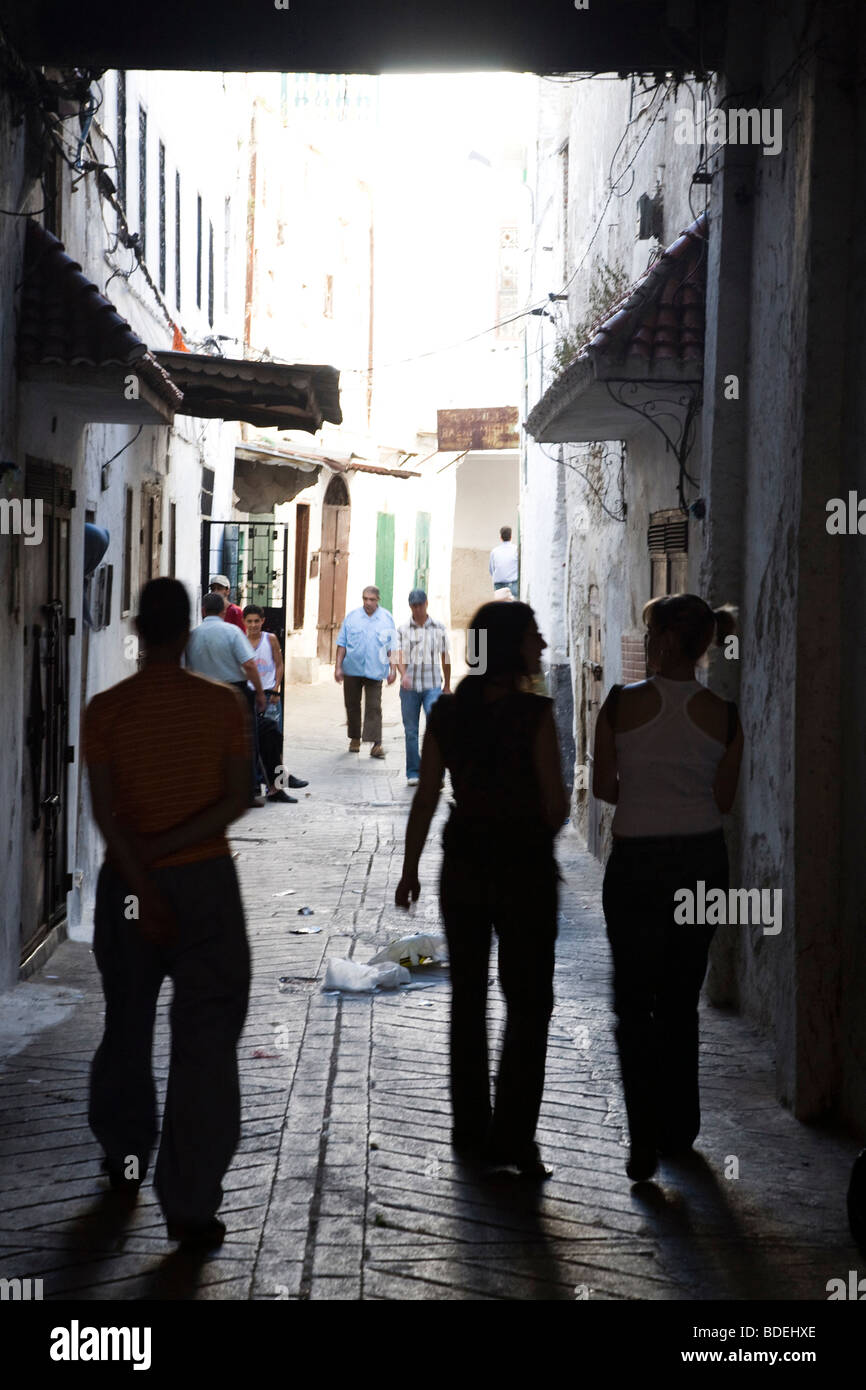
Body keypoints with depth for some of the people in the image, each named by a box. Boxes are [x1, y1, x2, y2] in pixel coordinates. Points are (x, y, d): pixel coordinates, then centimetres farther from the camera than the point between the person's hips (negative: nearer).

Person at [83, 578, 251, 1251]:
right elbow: (237, 800, -10)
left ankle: (125, 1165, 34)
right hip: (206, 881, -2)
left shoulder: (105, 709, -4)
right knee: (207, 1039, 0)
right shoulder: (223, 703, -4)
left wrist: (142, 883, -12)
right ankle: (190, 1204, -3)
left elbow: (105, 810, -11)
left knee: (128, 1026, 20)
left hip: (128, 885, 2)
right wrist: (167, 847, -11)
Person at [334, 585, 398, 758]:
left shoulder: (386, 618, 3)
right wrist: (338, 667, 1)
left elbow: (392, 647, 6)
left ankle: (376, 744, -12)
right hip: (352, 669, 2)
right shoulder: (352, 617, 4)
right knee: (352, 705, 9)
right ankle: (355, 738, 25)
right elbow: (342, 644, 7)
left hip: (375, 670, -2)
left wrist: (393, 669, -2)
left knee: (374, 707, -9)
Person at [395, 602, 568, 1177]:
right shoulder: (534, 714, -15)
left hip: (463, 864, 5)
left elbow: (426, 797, 2)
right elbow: (555, 805, -13)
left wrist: (410, 869, 10)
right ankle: (513, 1138, 3)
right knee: (528, 1002, 6)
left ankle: (472, 1133, 22)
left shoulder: (447, 711, -1)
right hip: (524, 865, -5)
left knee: (468, 999, 15)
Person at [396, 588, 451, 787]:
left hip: (432, 686, -1)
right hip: (409, 687, 1)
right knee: (411, 731, 5)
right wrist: (403, 674, -25)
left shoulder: (439, 628, 6)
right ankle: (413, 773, 13)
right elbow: (400, 656, -5)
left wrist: (447, 685, 17)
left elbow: (445, 657, 13)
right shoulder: (403, 629, 4)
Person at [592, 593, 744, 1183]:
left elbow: (603, 787, -2)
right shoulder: (724, 715, -4)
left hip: (638, 864, -3)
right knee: (681, 1001, 17)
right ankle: (679, 1131, 25)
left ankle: (646, 1142, -3)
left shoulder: (622, 703, -11)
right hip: (704, 862, 3)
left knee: (634, 1005, 6)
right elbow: (724, 800, 4)